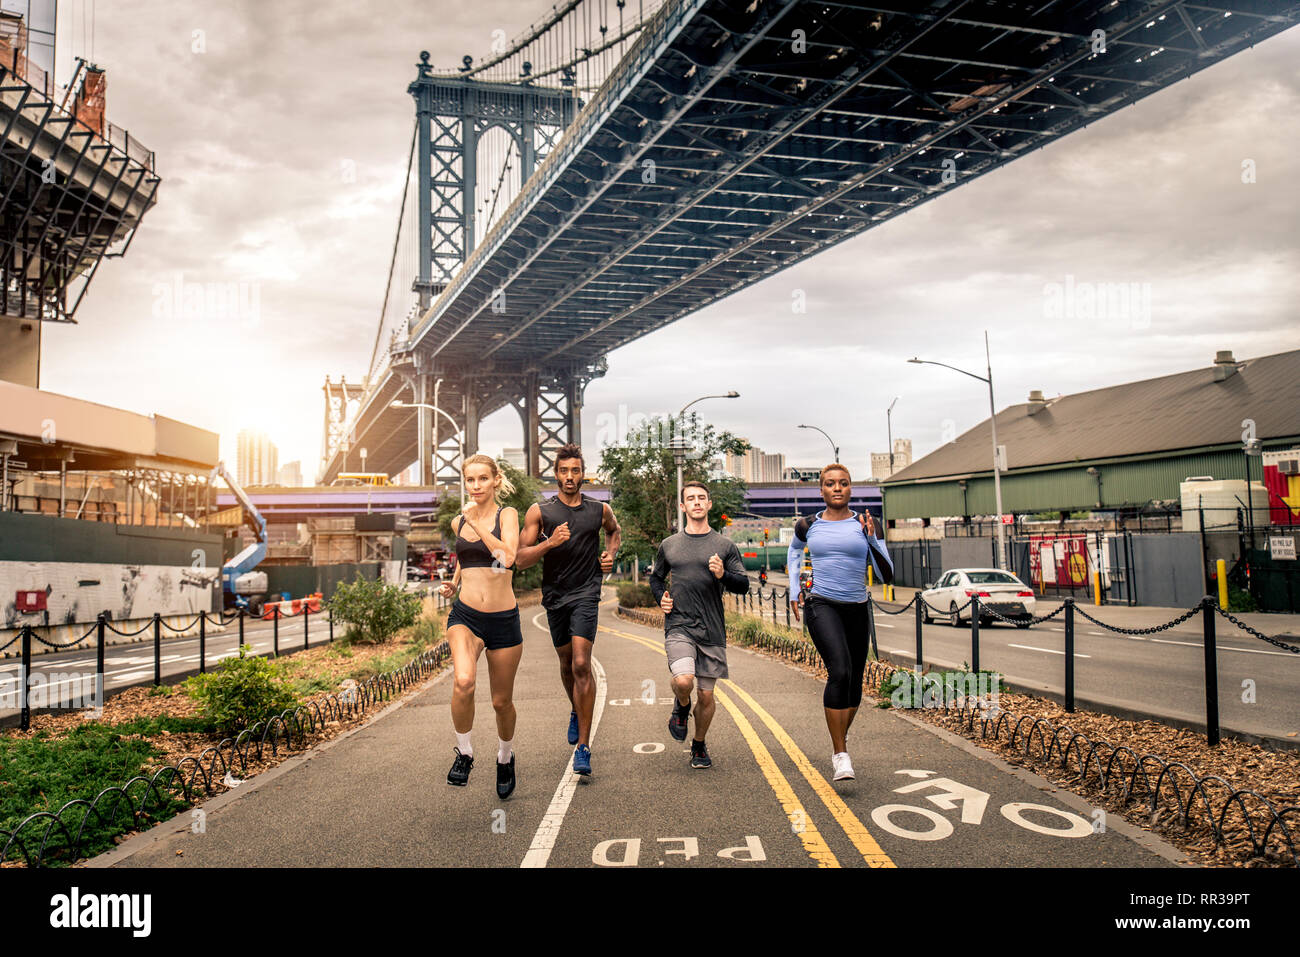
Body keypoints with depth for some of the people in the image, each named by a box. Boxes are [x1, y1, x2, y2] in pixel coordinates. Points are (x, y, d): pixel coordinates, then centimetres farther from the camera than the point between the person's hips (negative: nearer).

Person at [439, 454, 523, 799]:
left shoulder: (506, 515, -4)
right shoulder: (458, 521, 8)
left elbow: (508, 557, -22)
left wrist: (477, 522, -17)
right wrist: (453, 582, 10)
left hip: (503, 619, -2)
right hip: (465, 615, 2)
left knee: (502, 701, 10)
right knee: (463, 681, -27)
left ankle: (505, 757, 40)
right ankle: (464, 752, -2)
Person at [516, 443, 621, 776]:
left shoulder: (600, 510, 3)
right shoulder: (539, 511, -2)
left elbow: (615, 530, 27)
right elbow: (520, 559, -6)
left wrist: (610, 554, 8)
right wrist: (550, 543, -21)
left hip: (586, 594, -2)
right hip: (554, 595, 2)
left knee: (581, 665, -15)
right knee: (566, 664, 17)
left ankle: (583, 746, -10)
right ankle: (576, 712, 48)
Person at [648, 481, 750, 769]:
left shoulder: (725, 546, 5)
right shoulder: (669, 545, 10)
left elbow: (743, 585, 3)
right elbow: (656, 577, 24)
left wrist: (723, 575, -16)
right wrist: (661, 597, 5)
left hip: (712, 631, 1)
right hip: (678, 627, 0)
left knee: (706, 695, 6)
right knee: (683, 680, -23)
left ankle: (699, 746, 31)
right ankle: (681, 707, 12)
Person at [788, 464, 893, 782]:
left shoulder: (864, 524, 1)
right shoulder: (808, 525, 3)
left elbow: (887, 575, -2)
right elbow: (794, 551, 26)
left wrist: (872, 538, -15)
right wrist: (794, 590, 18)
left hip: (857, 609, 2)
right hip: (821, 606, -2)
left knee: (854, 684, 9)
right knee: (839, 671, -24)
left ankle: (840, 743, 35)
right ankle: (840, 754, -16)